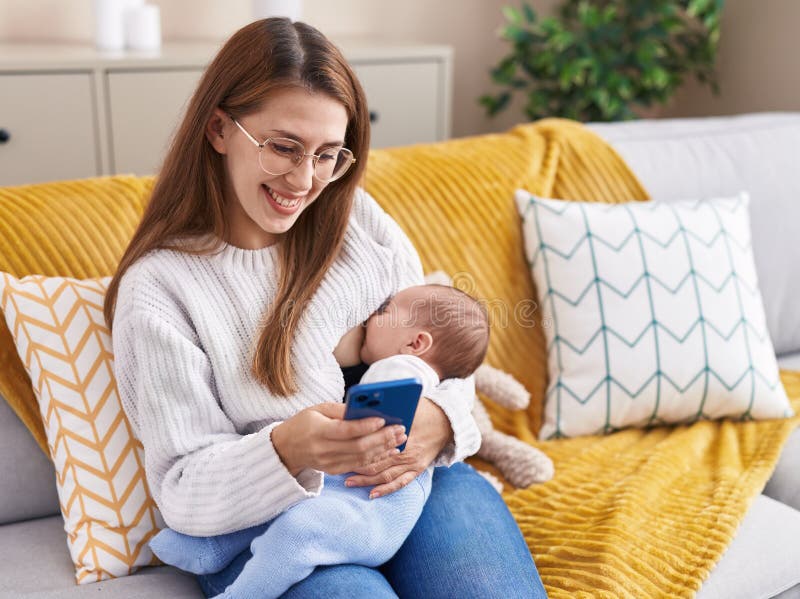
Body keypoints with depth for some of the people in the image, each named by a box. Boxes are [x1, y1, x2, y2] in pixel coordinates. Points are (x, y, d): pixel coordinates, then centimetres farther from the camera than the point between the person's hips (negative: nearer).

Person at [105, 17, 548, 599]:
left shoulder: (358, 219, 7)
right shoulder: (157, 288, -5)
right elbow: (183, 491, -6)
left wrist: (439, 421, -13)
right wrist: (286, 451, -28)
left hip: (414, 482, 3)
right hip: (265, 524, -3)